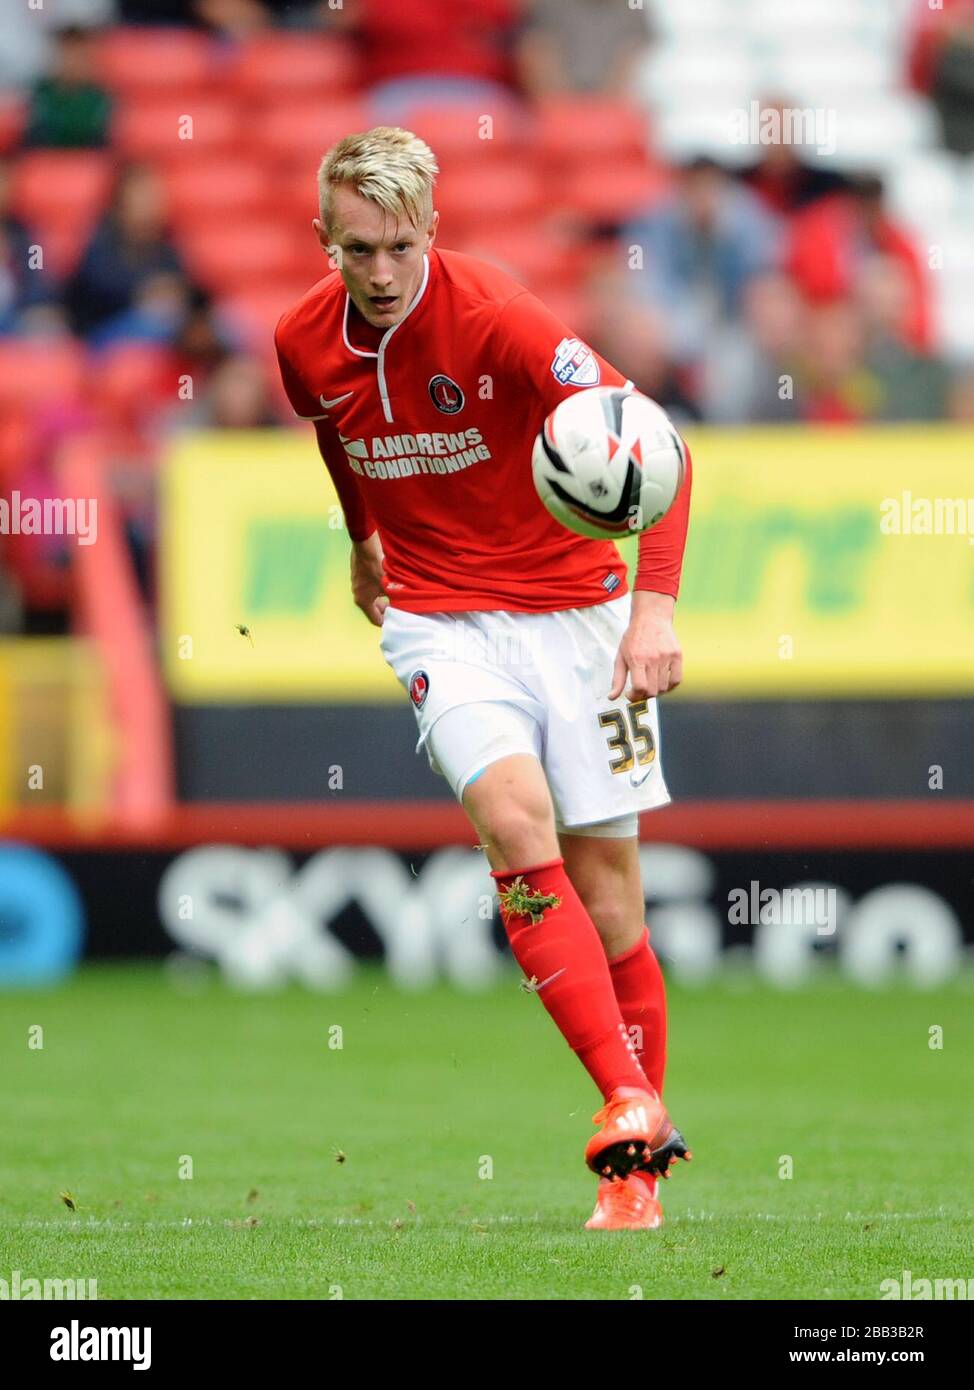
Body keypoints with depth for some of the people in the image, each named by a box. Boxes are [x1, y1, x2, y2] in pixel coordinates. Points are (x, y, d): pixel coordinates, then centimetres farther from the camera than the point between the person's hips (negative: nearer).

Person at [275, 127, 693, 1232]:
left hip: (573, 608, -2)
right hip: (439, 617, 2)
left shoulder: (497, 319, -20)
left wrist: (655, 602, -36)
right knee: (514, 820, -25)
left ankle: (634, 1171, 12)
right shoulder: (304, 342, -3)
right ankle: (631, 1108, -31)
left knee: (604, 885, -1)